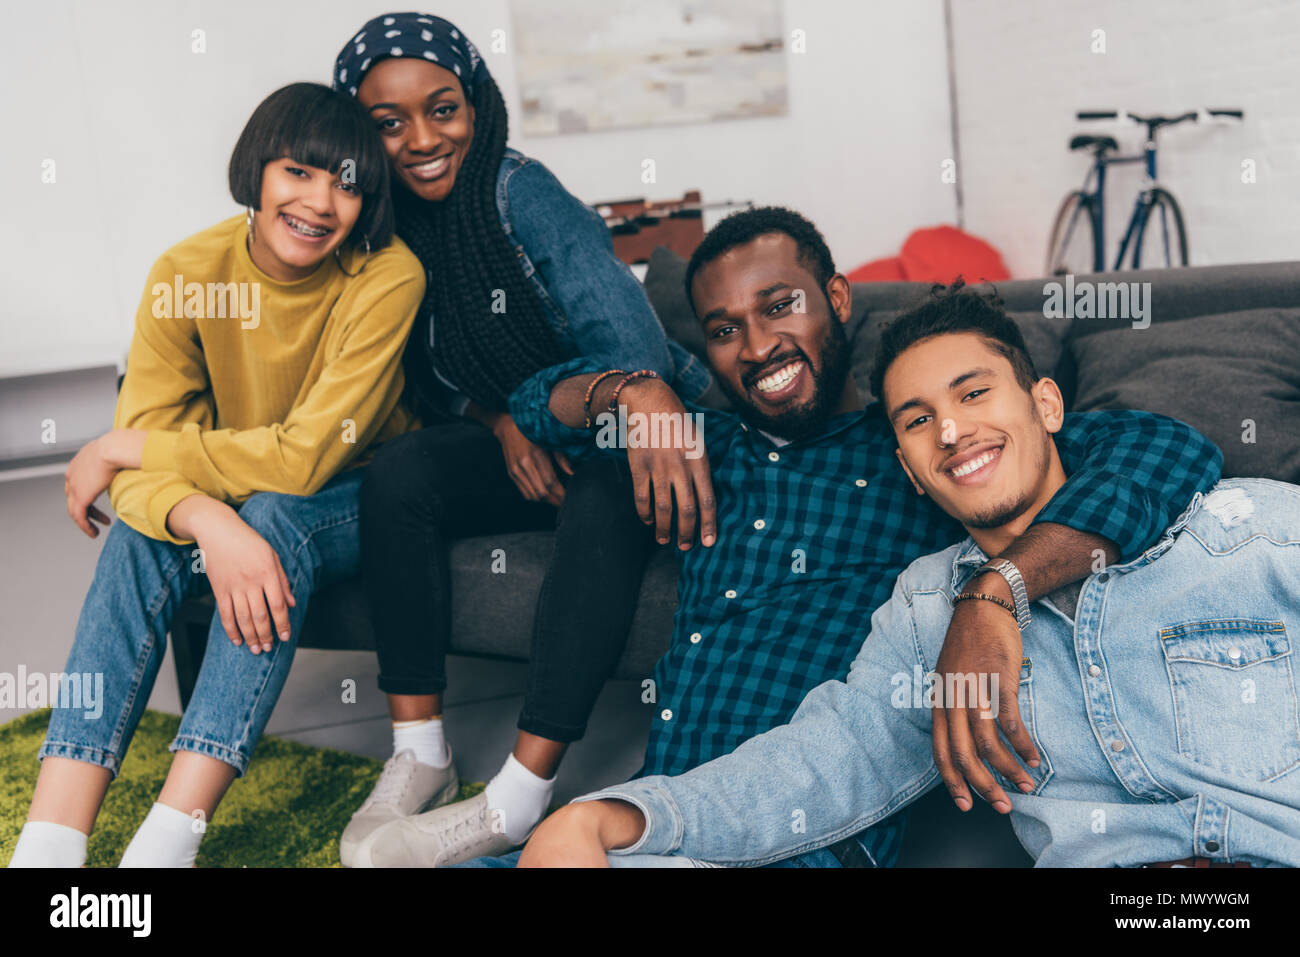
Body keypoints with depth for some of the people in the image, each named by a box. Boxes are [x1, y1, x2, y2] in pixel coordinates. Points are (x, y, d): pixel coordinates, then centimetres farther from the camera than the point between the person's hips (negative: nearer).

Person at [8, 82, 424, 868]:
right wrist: (211, 524, -41)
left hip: (360, 506, -3)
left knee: (276, 516, -34)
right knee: (139, 536, -27)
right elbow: (141, 447, -19)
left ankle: (168, 839, -39)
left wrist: (123, 449, -23)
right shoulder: (188, 272, -13)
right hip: (246, 502, 3)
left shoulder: (387, 275, -23)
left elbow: (308, 455, -29)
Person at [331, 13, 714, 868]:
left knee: (608, 497, -36)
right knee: (398, 475, -21)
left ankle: (521, 798, -35)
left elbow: (629, 348, -27)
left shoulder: (522, 194, -19)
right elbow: (429, 380, 6)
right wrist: (501, 423, -11)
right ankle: (420, 755, -18)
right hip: (516, 445, 5)